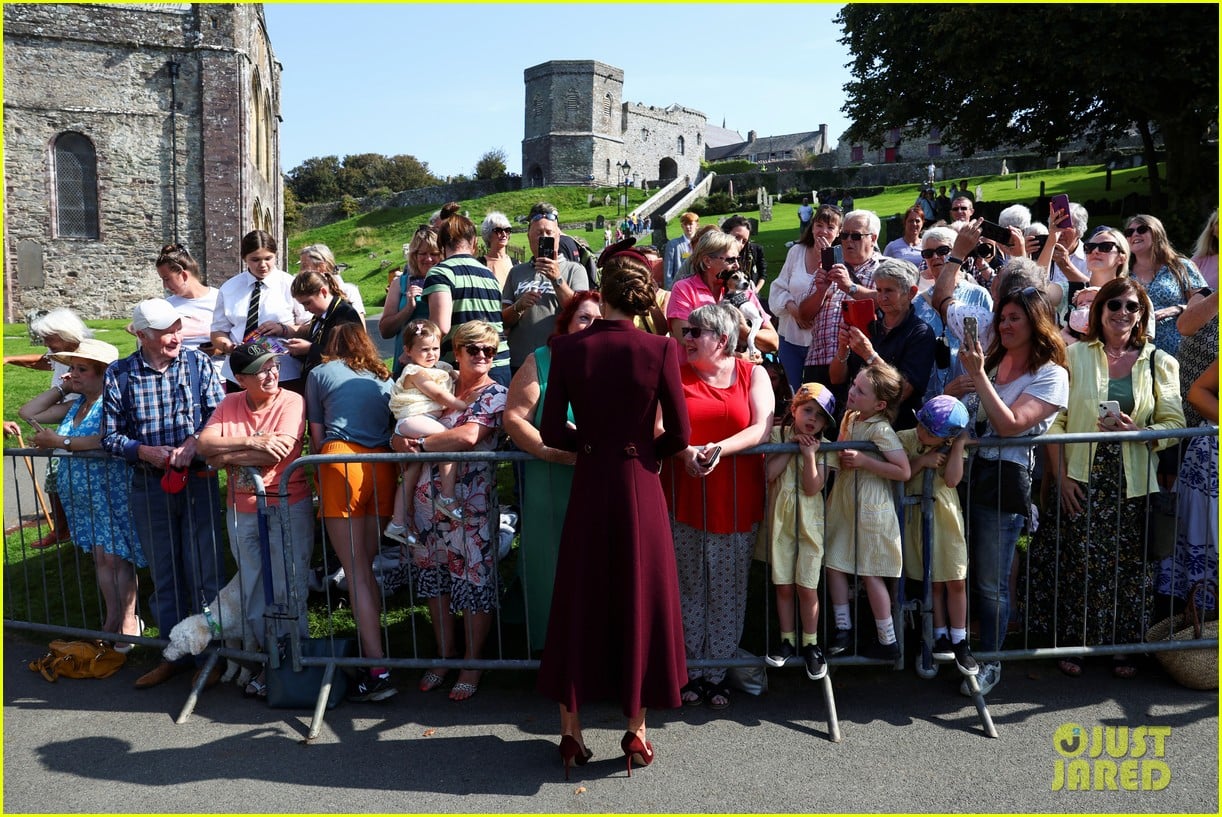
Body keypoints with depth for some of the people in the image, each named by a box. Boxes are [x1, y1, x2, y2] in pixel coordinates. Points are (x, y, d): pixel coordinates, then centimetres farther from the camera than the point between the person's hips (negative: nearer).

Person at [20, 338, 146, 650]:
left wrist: (59, 441, -19)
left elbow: (105, 440, -28)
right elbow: (28, 413, 17)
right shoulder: (74, 405, 13)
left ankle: (129, 621, 6)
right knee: (100, 557, 11)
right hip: (81, 497, 8)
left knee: (114, 558, -5)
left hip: (111, 493, -8)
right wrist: (60, 388, 9)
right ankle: (112, 619, 20)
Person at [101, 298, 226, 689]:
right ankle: (175, 654, 26)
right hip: (149, 485, 2)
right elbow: (111, 436, 1)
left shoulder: (198, 363, -2)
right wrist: (148, 452, -15)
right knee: (164, 573, 13)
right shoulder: (119, 374, 0)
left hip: (199, 480, -2)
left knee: (204, 571, 3)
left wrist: (193, 444, -22)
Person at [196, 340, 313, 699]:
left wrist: (227, 456, -11)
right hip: (242, 510, 5)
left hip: (288, 508, -5)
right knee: (252, 591, 14)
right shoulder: (229, 404, 5)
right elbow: (205, 444, -9)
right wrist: (253, 443, -21)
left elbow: (276, 454, -22)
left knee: (288, 591, 2)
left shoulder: (291, 402, -10)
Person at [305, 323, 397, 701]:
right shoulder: (384, 378, 24)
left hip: (341, 460, -4)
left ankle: (377, 671, -9)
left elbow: (317, 436, 14)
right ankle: (370, 650, 16)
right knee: (367, 567, 14)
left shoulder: (320, 373, 15)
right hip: (382, 465, 4)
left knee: (356, 571, -5)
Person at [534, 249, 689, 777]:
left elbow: (552, 433, -5)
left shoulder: (567, 349, -7)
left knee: (579, 604, 14)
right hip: (640, 488, -1)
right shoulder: (660, 350, -11)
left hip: (589, 485, 2)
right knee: (641, 603, 12)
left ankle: (571, 731, 23)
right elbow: (678, 436, -8)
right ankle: (636, 730, 22)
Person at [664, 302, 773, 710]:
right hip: (684, 497, 1)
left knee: (727, 589, 6)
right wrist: (686, 451, -23)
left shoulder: (753, 374, 5)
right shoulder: (674, 374, 7)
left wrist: (721, 449, -21)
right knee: (688, 585, 7)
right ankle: (691, 669, 21)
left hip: (736, 499, 0)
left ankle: (717, 672, 20)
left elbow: (762, 428, -5)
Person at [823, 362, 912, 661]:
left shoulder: (880, 429, -20)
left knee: (870, 574, 2)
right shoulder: (849, 417, 4)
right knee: (834, 564, 10)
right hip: (843, 502, 8)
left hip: (869, 508, -8)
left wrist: (864, 461, -24)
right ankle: (843, 630, 23)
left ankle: (888, 641, 18)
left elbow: (904, 471, -23)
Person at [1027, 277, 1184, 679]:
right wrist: (1061, 476, -8)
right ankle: (1072, 642, 17)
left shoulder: (1158, 363, 7)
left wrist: (1137, 430, -16)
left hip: (1131, 483, 2)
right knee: (1077, 562, 0)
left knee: (1126, 565, 5)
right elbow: (1054, 420, -2)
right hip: (1081, 480, -1)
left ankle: (1121, 645, 23)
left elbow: (1175, 424, 4)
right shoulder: (1075, 355, 2)